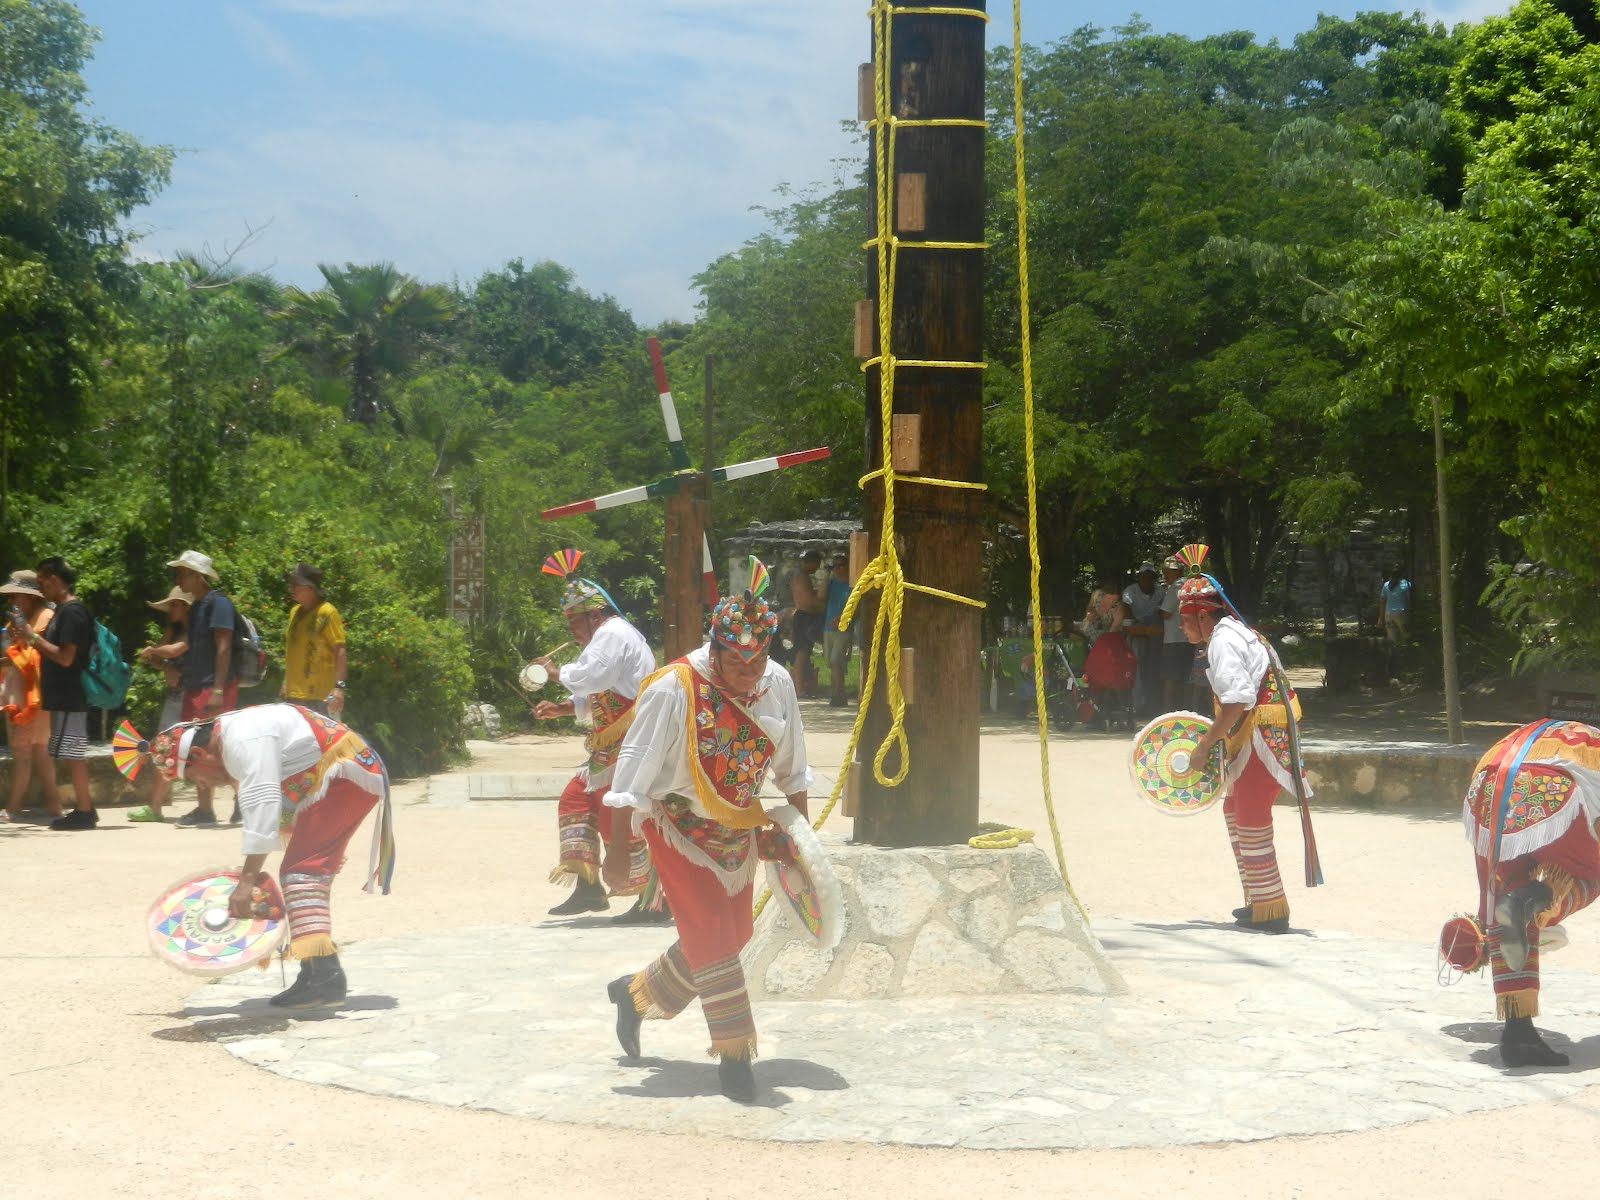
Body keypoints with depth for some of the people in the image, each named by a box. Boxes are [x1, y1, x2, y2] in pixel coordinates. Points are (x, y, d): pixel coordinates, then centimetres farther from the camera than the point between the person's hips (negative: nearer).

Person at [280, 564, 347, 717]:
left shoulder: (327, 613, -9)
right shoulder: (295, 612, 14)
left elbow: (339, 651, -14)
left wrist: (339, 687, -22)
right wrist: (286, 683, 22)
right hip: (293, 695, 8)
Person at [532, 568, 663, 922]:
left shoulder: (612, 633, -12)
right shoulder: (614, 635, 22)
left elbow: (591, 677, -26)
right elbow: (599, 696, 26)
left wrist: (556, 672, -9)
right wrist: (562, 708, 14)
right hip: (615, 747, 11)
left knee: (618, 820, -10)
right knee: (575, 798, 15)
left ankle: (653, 902, -4)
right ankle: (588, 887, 17)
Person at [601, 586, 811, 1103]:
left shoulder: (777, 684, -7)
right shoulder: (673, 691, -24)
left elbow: (791, 768, 7)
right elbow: (633, 772, -17)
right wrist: (617, 848, -16)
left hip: (737, 828, 6)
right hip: (679, 828, -6)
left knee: (730, 934, 14)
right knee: (712, 937, -9)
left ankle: (636, 993, 36)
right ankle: (734, 1055, 3)